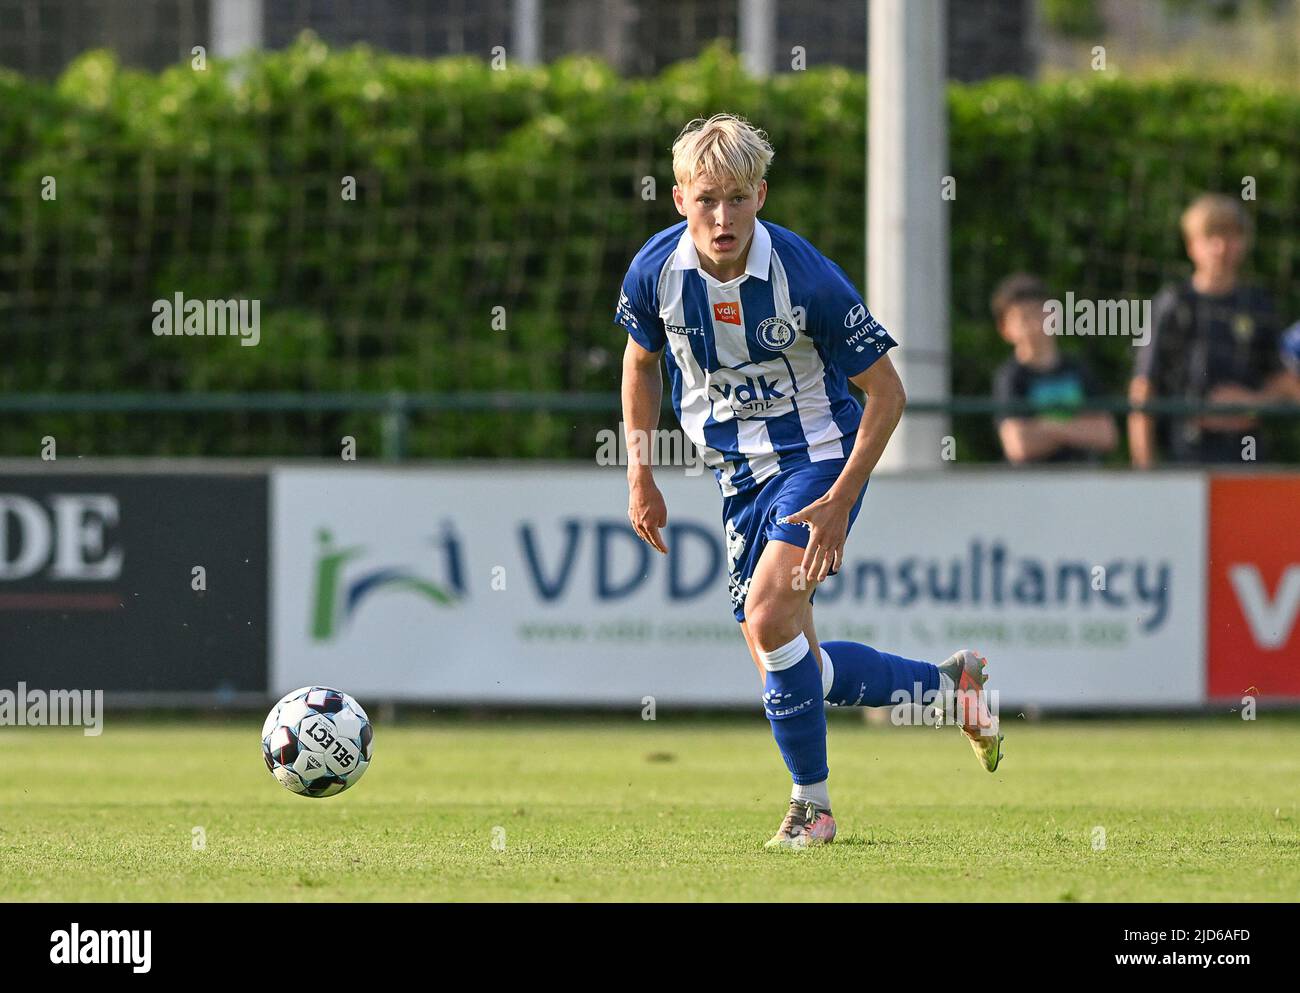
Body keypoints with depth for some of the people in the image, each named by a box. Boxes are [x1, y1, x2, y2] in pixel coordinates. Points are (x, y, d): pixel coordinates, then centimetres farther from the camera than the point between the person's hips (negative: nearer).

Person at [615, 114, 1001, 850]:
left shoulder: (806, 277, -24)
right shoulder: (657, 271, -12)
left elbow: (886, 391, -14)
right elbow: (642, 361, 10)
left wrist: (841, 499, -21)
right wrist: (641, 476, 6)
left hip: (819, 458, -6)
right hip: (740, 474, 6)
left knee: (769, 618, -26)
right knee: (794, 666, 5)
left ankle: (812, 805, -9)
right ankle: (951, 684, 28)